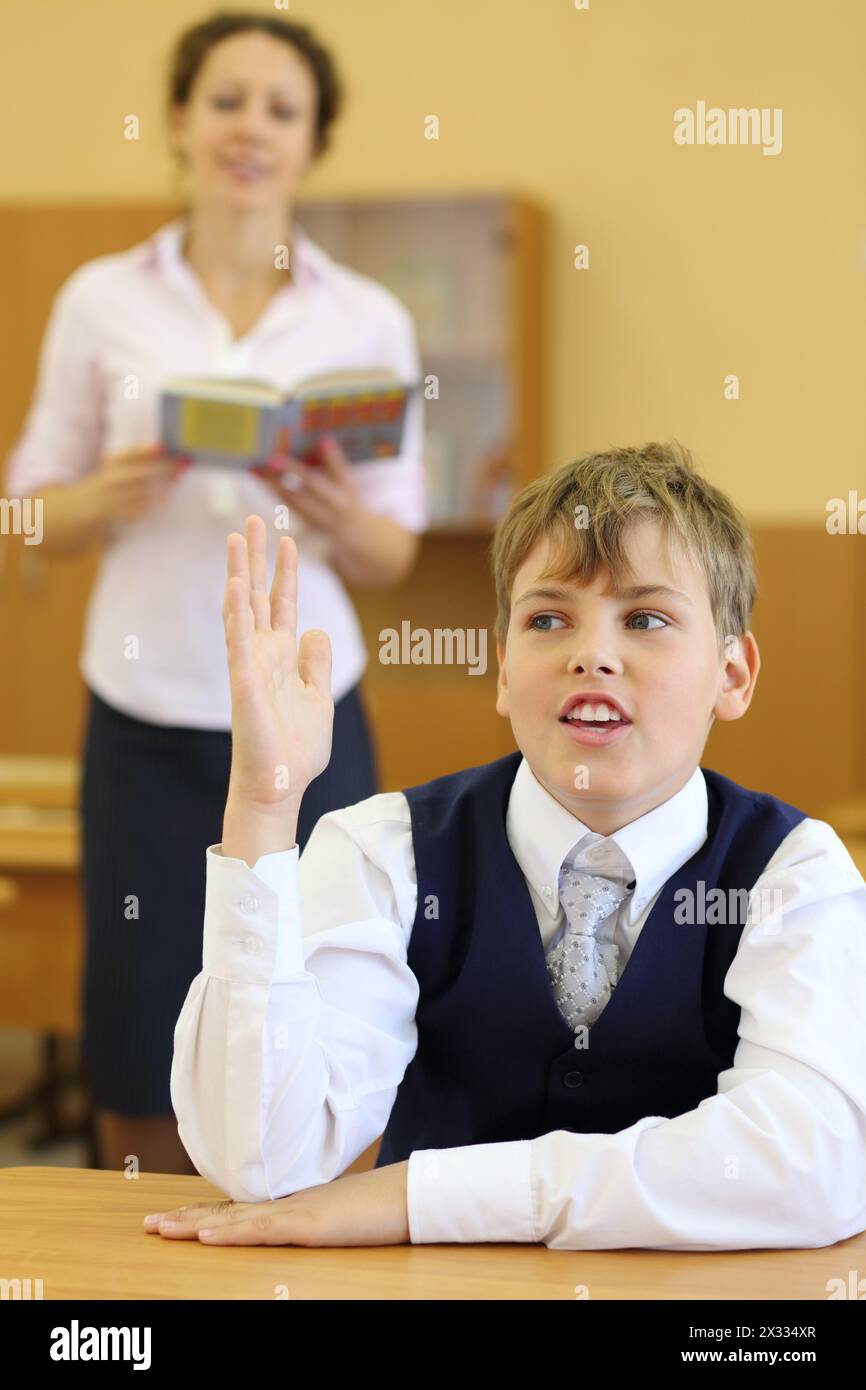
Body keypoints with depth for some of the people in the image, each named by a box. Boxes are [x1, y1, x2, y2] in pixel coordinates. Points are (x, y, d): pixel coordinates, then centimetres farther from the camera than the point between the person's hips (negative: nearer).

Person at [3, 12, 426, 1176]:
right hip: (145, 719, 0)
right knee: (140, 1052, 5)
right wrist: (119, 494, -14)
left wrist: (339, 522, -16)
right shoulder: (101, 302, 4)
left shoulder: (368, 319, 4)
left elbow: (393, 557, 6)